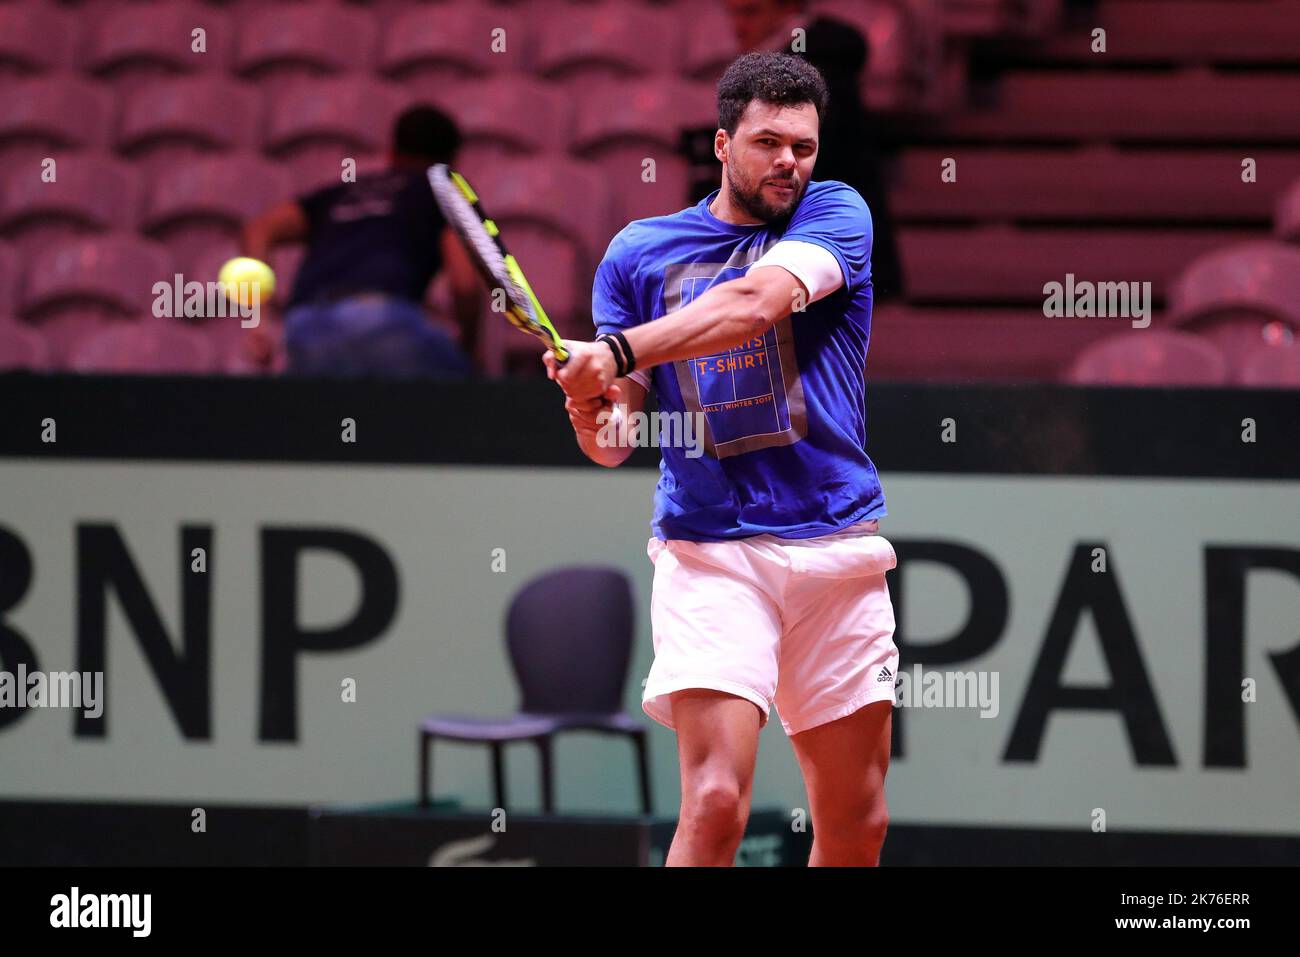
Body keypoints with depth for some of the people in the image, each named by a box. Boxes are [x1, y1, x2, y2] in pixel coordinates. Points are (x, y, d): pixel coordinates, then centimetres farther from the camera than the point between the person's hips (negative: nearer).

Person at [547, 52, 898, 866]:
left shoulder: (837, 214, 3)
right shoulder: (640, 252, 8)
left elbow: (757, 302, -18)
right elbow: (616, 442, 8)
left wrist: (616, 352, -29)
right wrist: (593, 413, -16)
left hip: (840, 548, 1)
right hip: (709, 553, -1)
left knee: (856, 826, 7)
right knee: (715, 804, -19)